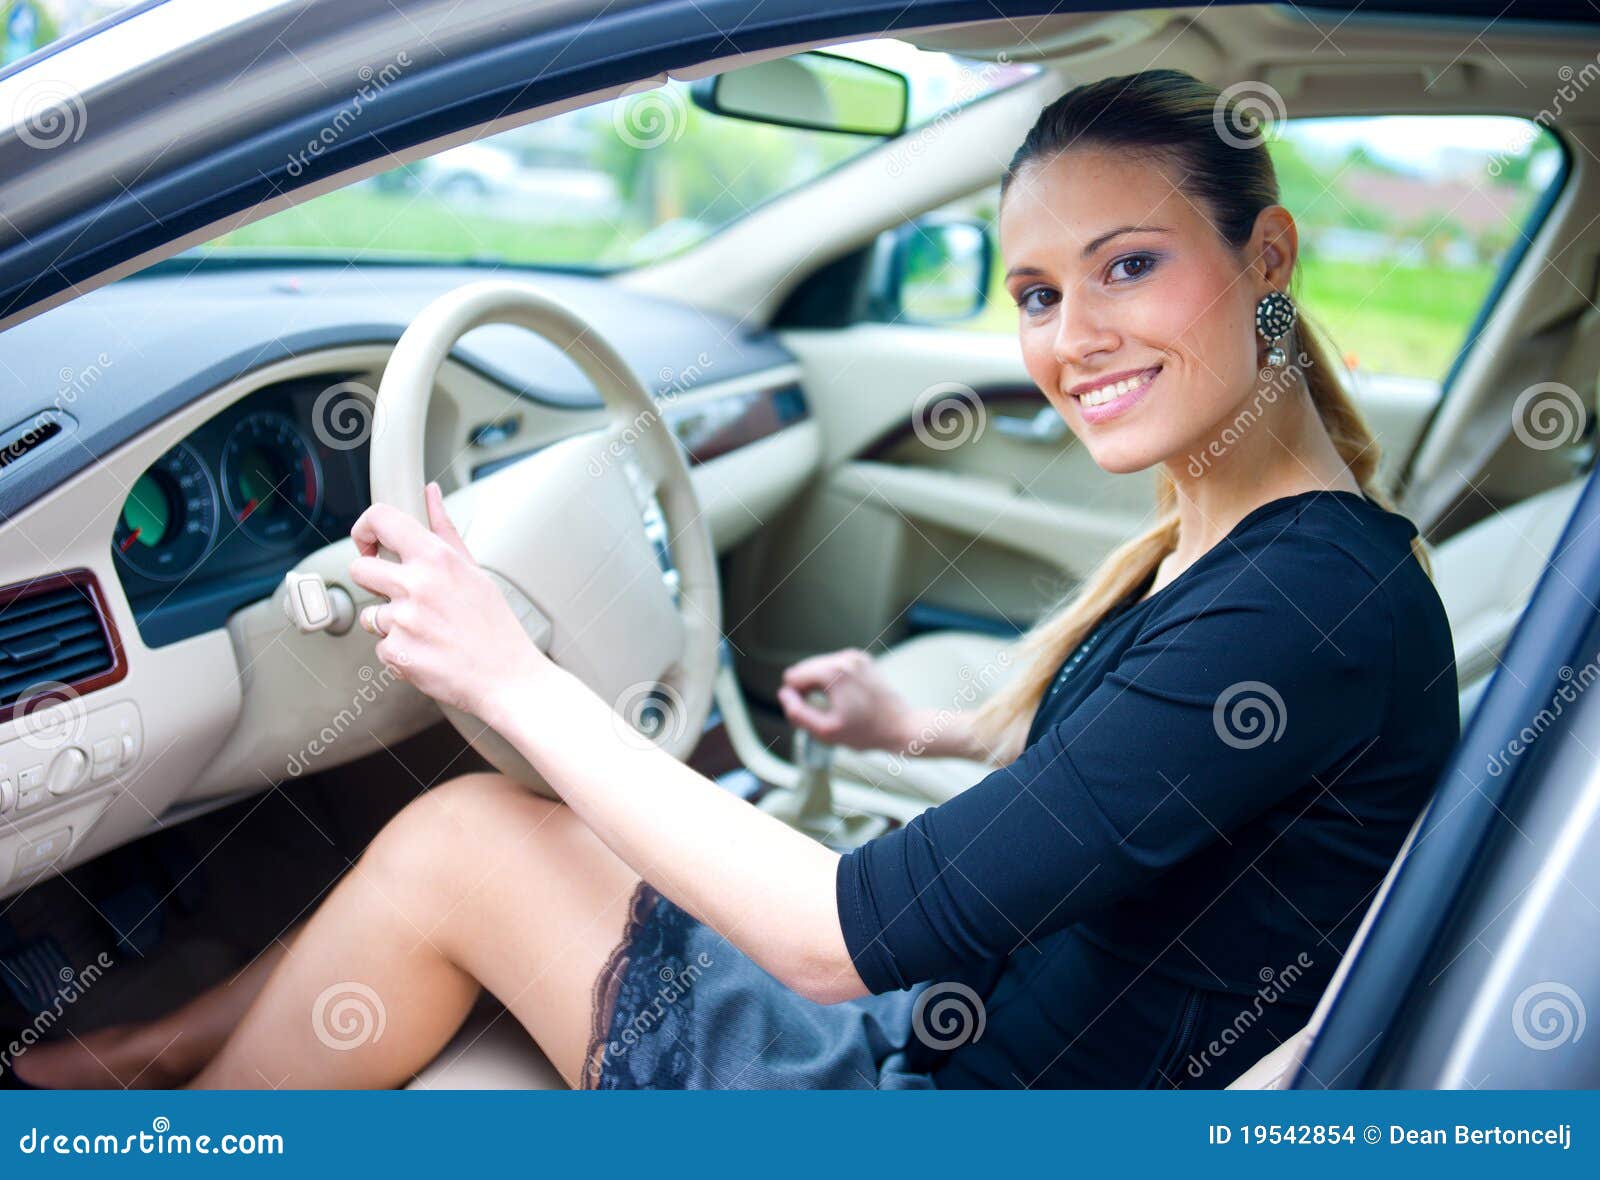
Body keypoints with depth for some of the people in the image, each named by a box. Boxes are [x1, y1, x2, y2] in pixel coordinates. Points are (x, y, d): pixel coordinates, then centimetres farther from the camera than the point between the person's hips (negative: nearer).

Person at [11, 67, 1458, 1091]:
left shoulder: (1320, 599, -27)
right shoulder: (1219, 544, 1)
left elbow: (851, 937, -29)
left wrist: (517, 679, -22)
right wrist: (927, 732, 28)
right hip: (934, 1014, 8)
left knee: (460, 845, -6)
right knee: (483, 833, 9)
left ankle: (144, 1083, 21)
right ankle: (153, 1047, 31)